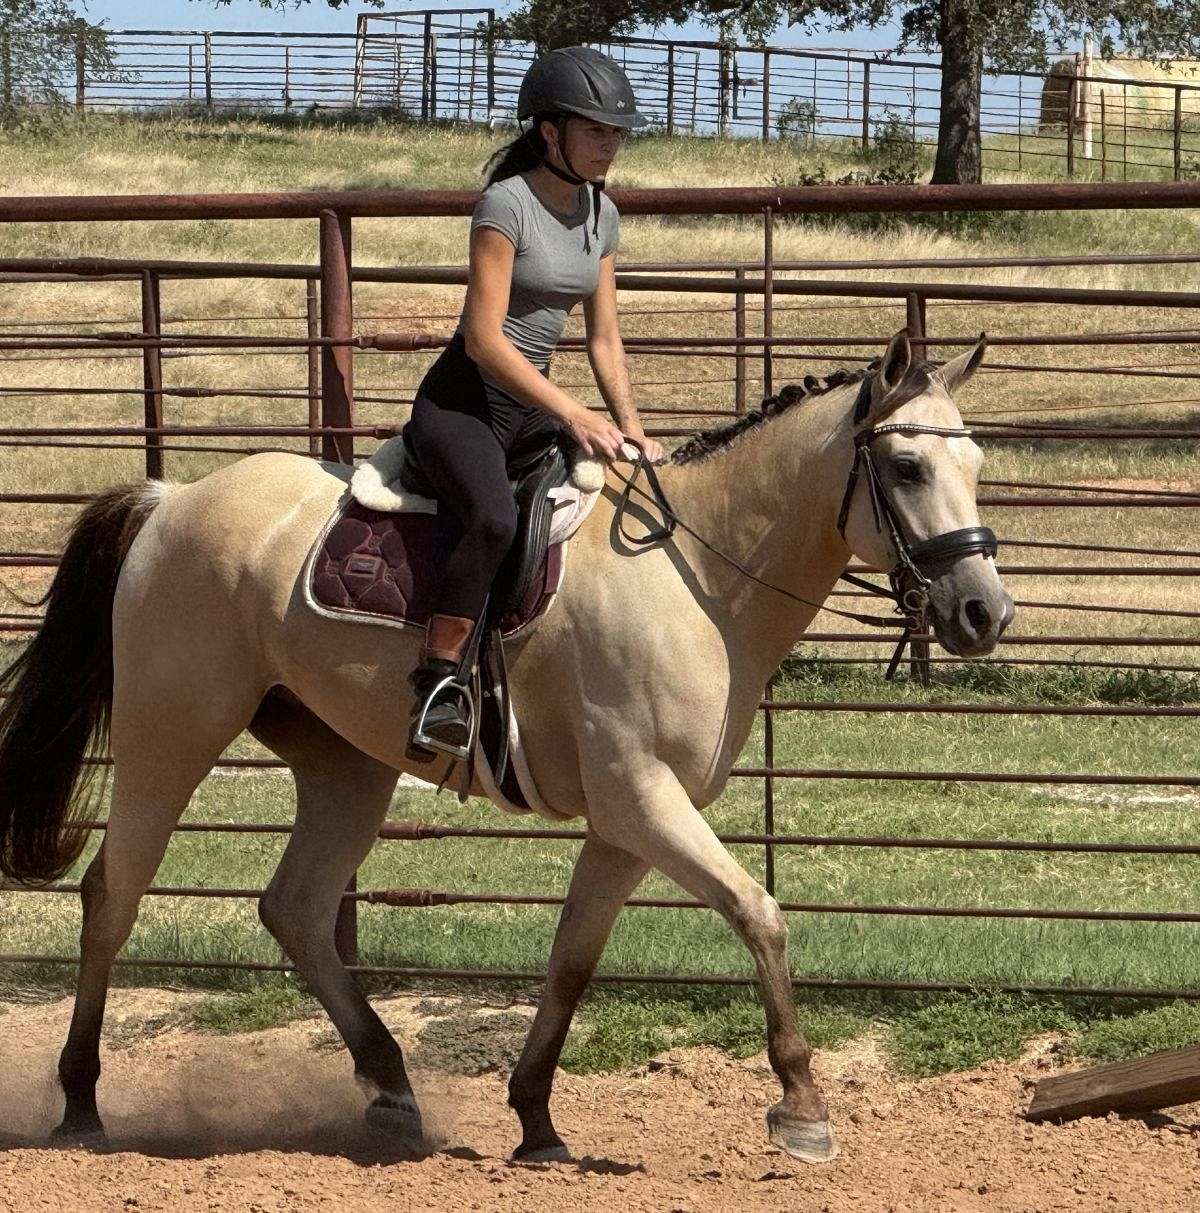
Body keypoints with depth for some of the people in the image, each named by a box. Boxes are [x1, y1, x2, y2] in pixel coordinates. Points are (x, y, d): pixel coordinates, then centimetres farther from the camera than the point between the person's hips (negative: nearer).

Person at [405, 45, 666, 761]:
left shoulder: (601, 214, 10)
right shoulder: (507, 203, -14)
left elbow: (604, 339, 14)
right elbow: (485, 339, -19)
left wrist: (630, 425, -1)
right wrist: (573, 415, -23)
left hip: (530, 407, 8)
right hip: (463, 401, -8)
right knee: (495, 519, -36)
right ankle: (438, 688, -35)